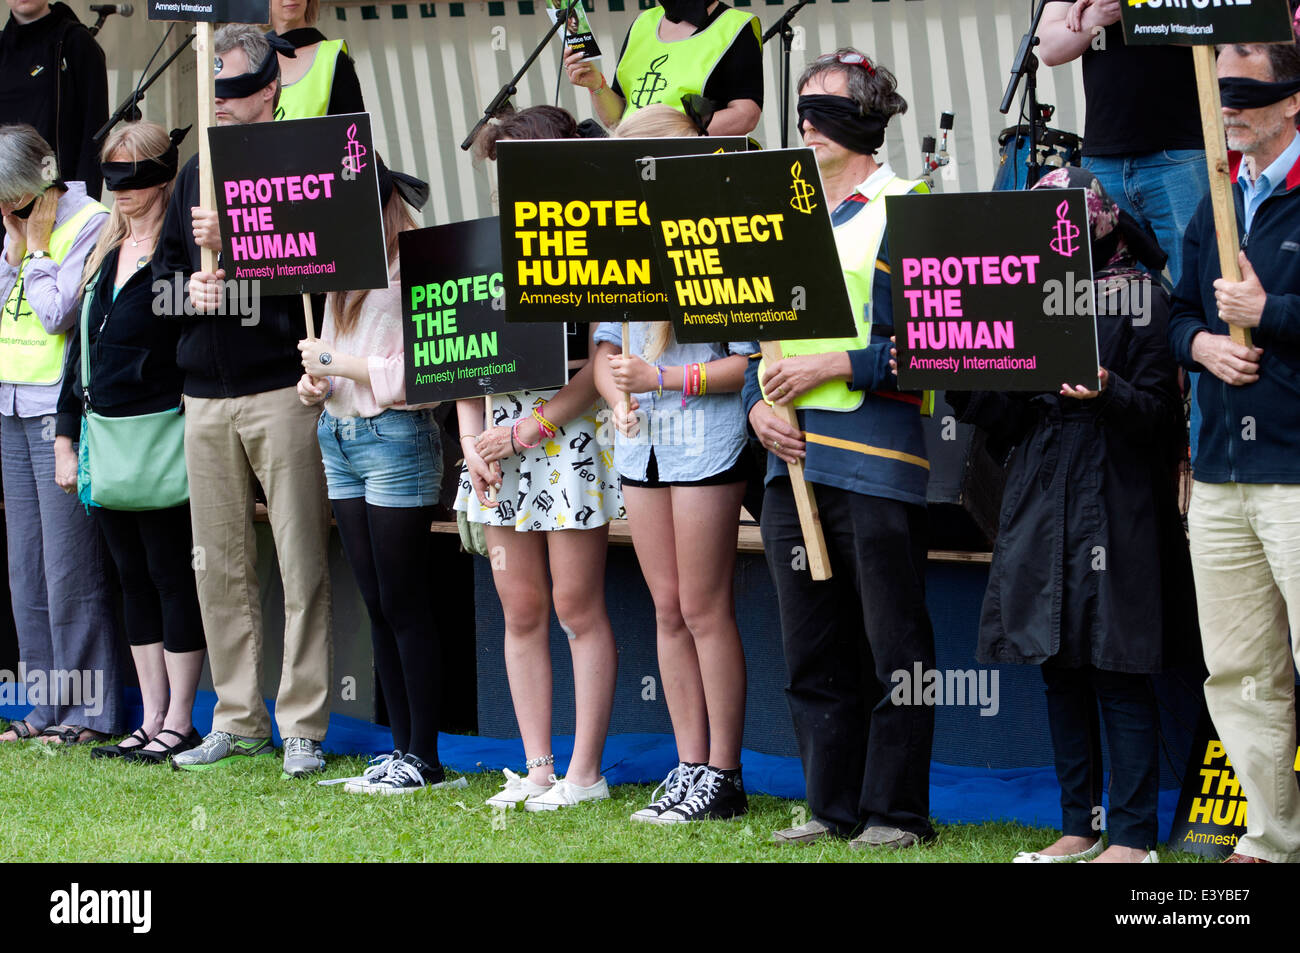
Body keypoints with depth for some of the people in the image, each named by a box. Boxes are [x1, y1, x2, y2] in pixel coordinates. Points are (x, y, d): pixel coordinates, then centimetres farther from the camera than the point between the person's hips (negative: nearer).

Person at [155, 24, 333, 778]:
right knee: (220, 565, 9)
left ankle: (303, 726, -1)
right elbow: (161, 274, 20)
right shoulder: (196, 173, 17)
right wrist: (188, 290, -1)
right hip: (205, 397, 6)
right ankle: (239, 720, 16)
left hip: (282, 389, -6)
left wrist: (238, 241, -19)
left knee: (302, 564, -4)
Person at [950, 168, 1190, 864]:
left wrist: (1107, 394, -27)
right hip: (1040, 502, 6)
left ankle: (1132, 838, -1)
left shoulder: (1138, 296, -3)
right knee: (1060, 669, 9)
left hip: (1115, 503, -6)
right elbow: (1008, 419, 12)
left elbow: (1158, 409, -9)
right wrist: (957, 382, -3)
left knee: (1117, 673, -5)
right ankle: (1078, 828, 17)